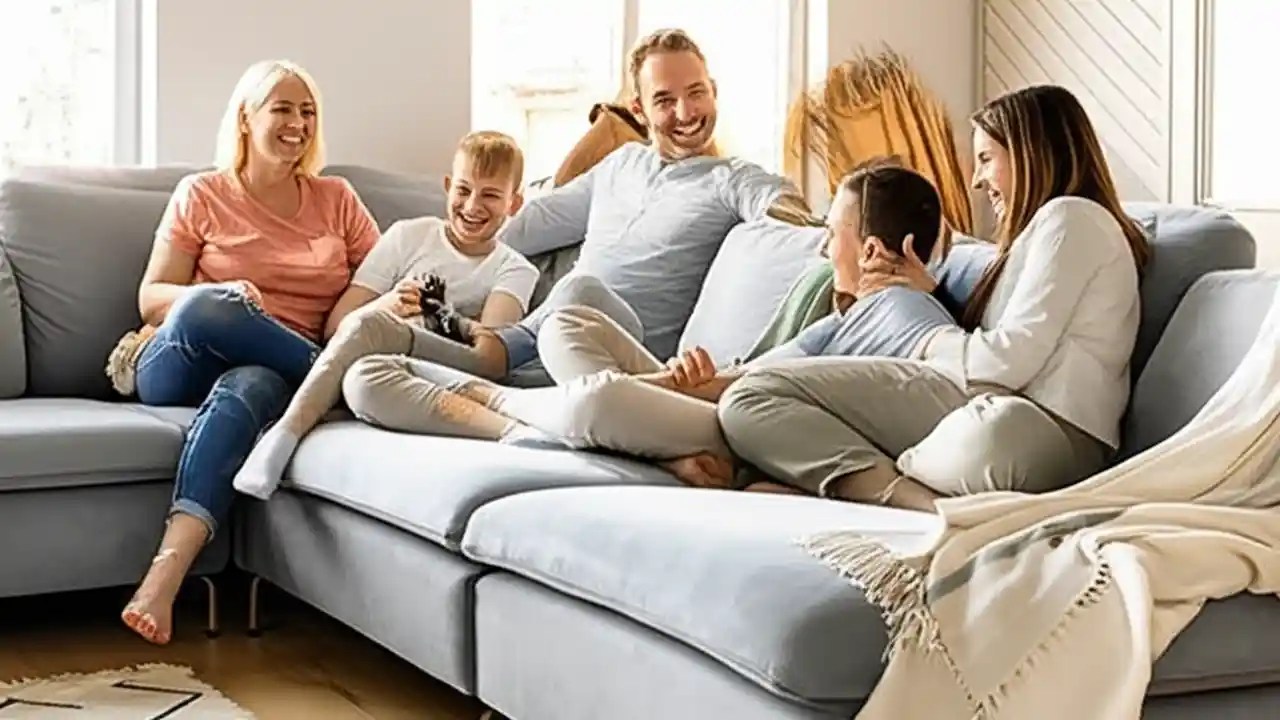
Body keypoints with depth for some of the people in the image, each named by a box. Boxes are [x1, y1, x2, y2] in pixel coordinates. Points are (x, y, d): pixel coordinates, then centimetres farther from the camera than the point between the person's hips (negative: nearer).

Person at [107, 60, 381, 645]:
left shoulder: (336, 198, 18)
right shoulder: (202, 194, 12)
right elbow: (151, 299, 6)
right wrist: (219, 296, -14)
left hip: (284, 371, 0)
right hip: (181, 371, 0)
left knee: (248, 389, -40)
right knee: (203, 309, -38)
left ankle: (168, 571, -52)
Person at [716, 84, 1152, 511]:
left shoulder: (1071, 218, 4)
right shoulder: (1042, 225, 33)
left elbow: (1010, 360, -8)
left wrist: (936, 342, 9)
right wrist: (932, 297, 28)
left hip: (1053, 430, -10)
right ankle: (917, 499, -29)